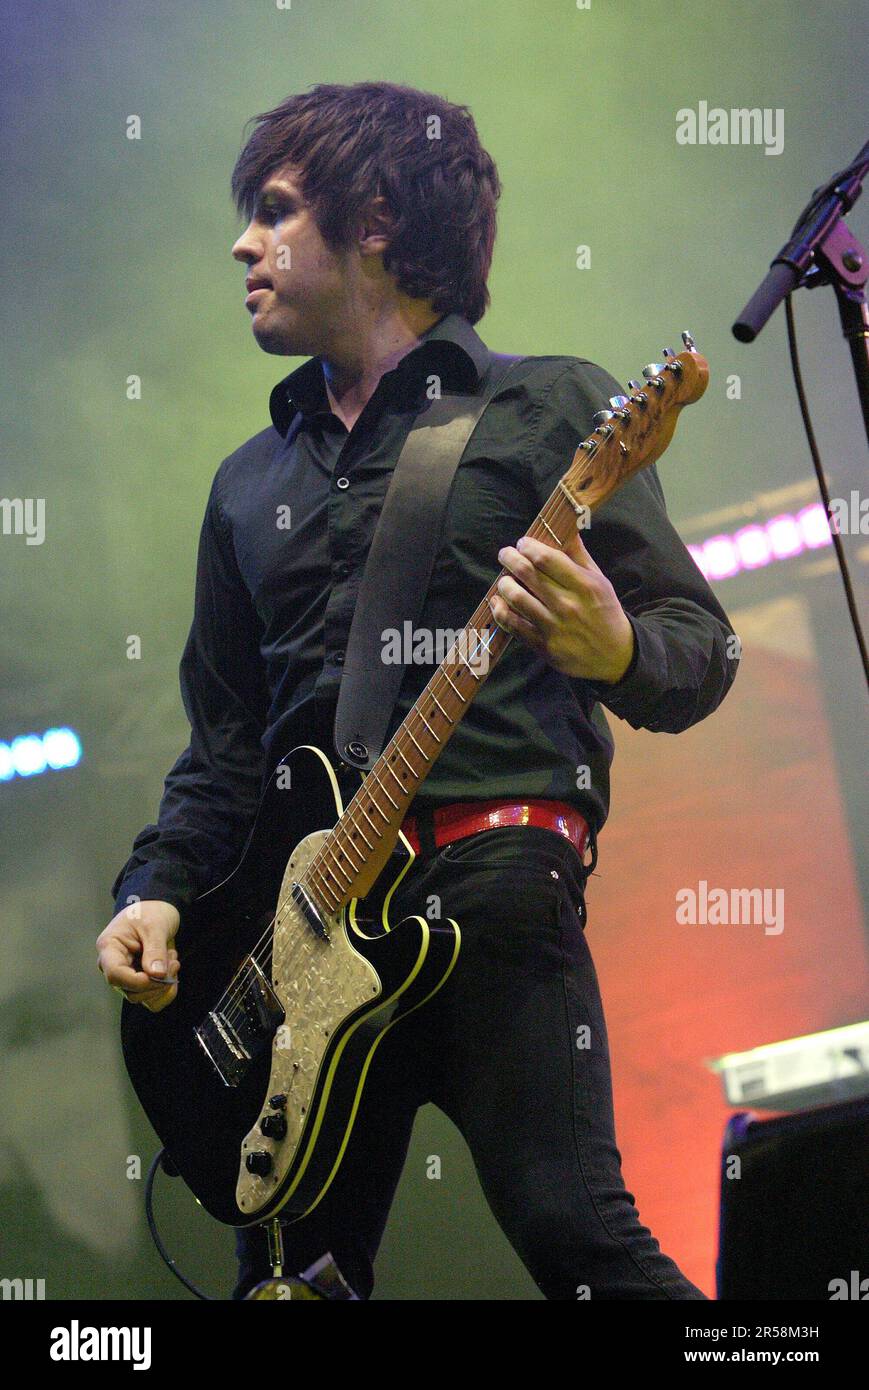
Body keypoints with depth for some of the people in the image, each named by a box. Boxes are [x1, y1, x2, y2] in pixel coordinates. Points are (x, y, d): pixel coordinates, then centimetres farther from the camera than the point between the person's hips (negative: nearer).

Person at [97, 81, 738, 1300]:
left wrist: (617, 653, -23)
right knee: (291, 1265, 4)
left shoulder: (549, 409, 5)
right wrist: (159, 890, 5)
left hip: (493, 887, -6)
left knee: (575, 1233, -18)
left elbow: (702, 651, -1)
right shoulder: (252, 483, 22)